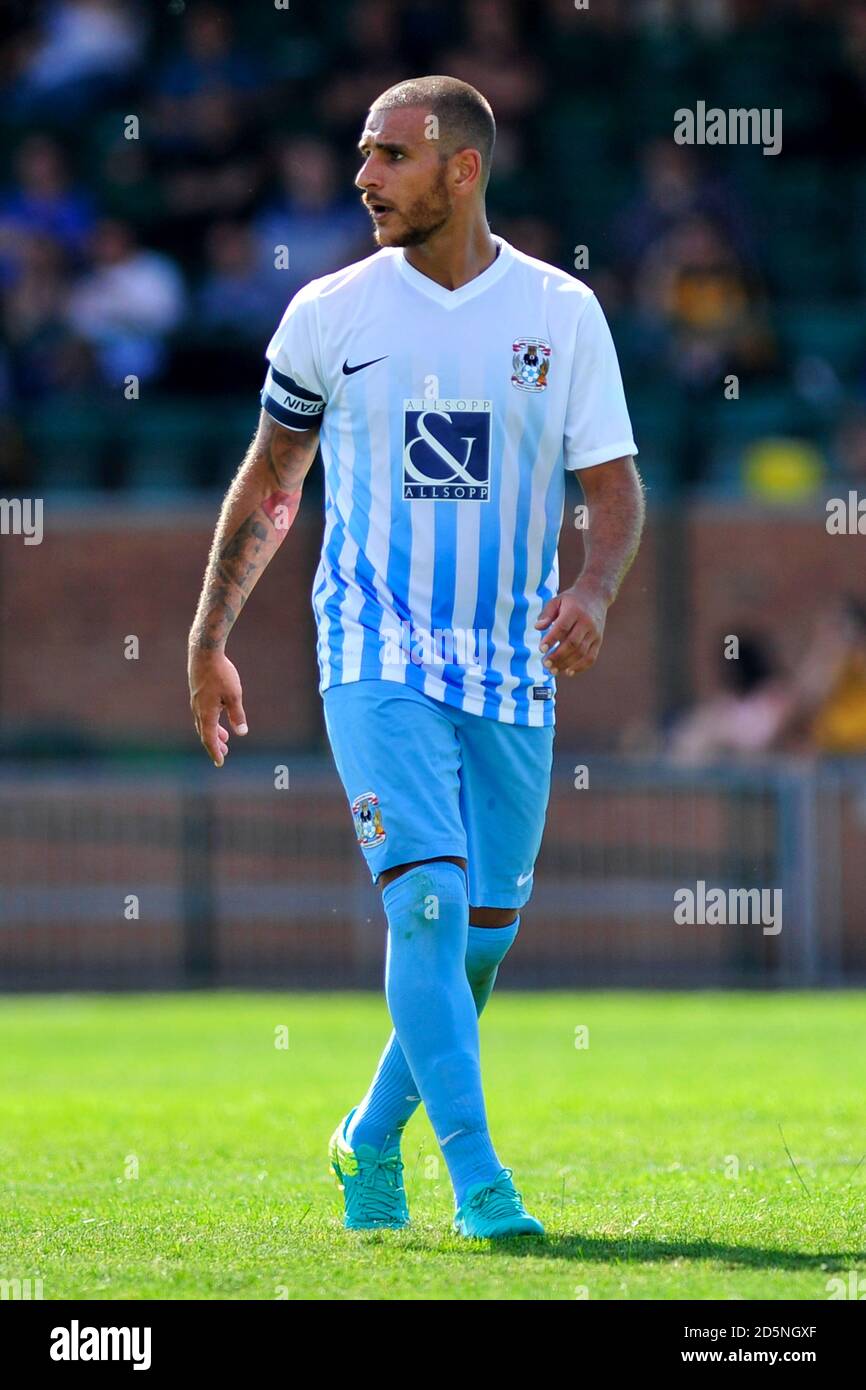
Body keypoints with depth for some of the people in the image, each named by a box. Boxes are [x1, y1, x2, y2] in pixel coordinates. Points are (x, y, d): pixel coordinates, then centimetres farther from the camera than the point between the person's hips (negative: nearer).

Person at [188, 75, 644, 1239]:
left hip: (513, 667, 2)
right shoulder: (332, 313, 1)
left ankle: (374, 1142, 28)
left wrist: (594, 590, -17)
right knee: (426, 901, -18)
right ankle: (477, 1181, -16)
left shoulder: (561, 312, 1)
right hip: (377, 654, -2)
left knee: (485, 935, 7)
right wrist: (208, 640, 13)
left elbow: (615, 485, 3)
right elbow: (268, 484, 13)